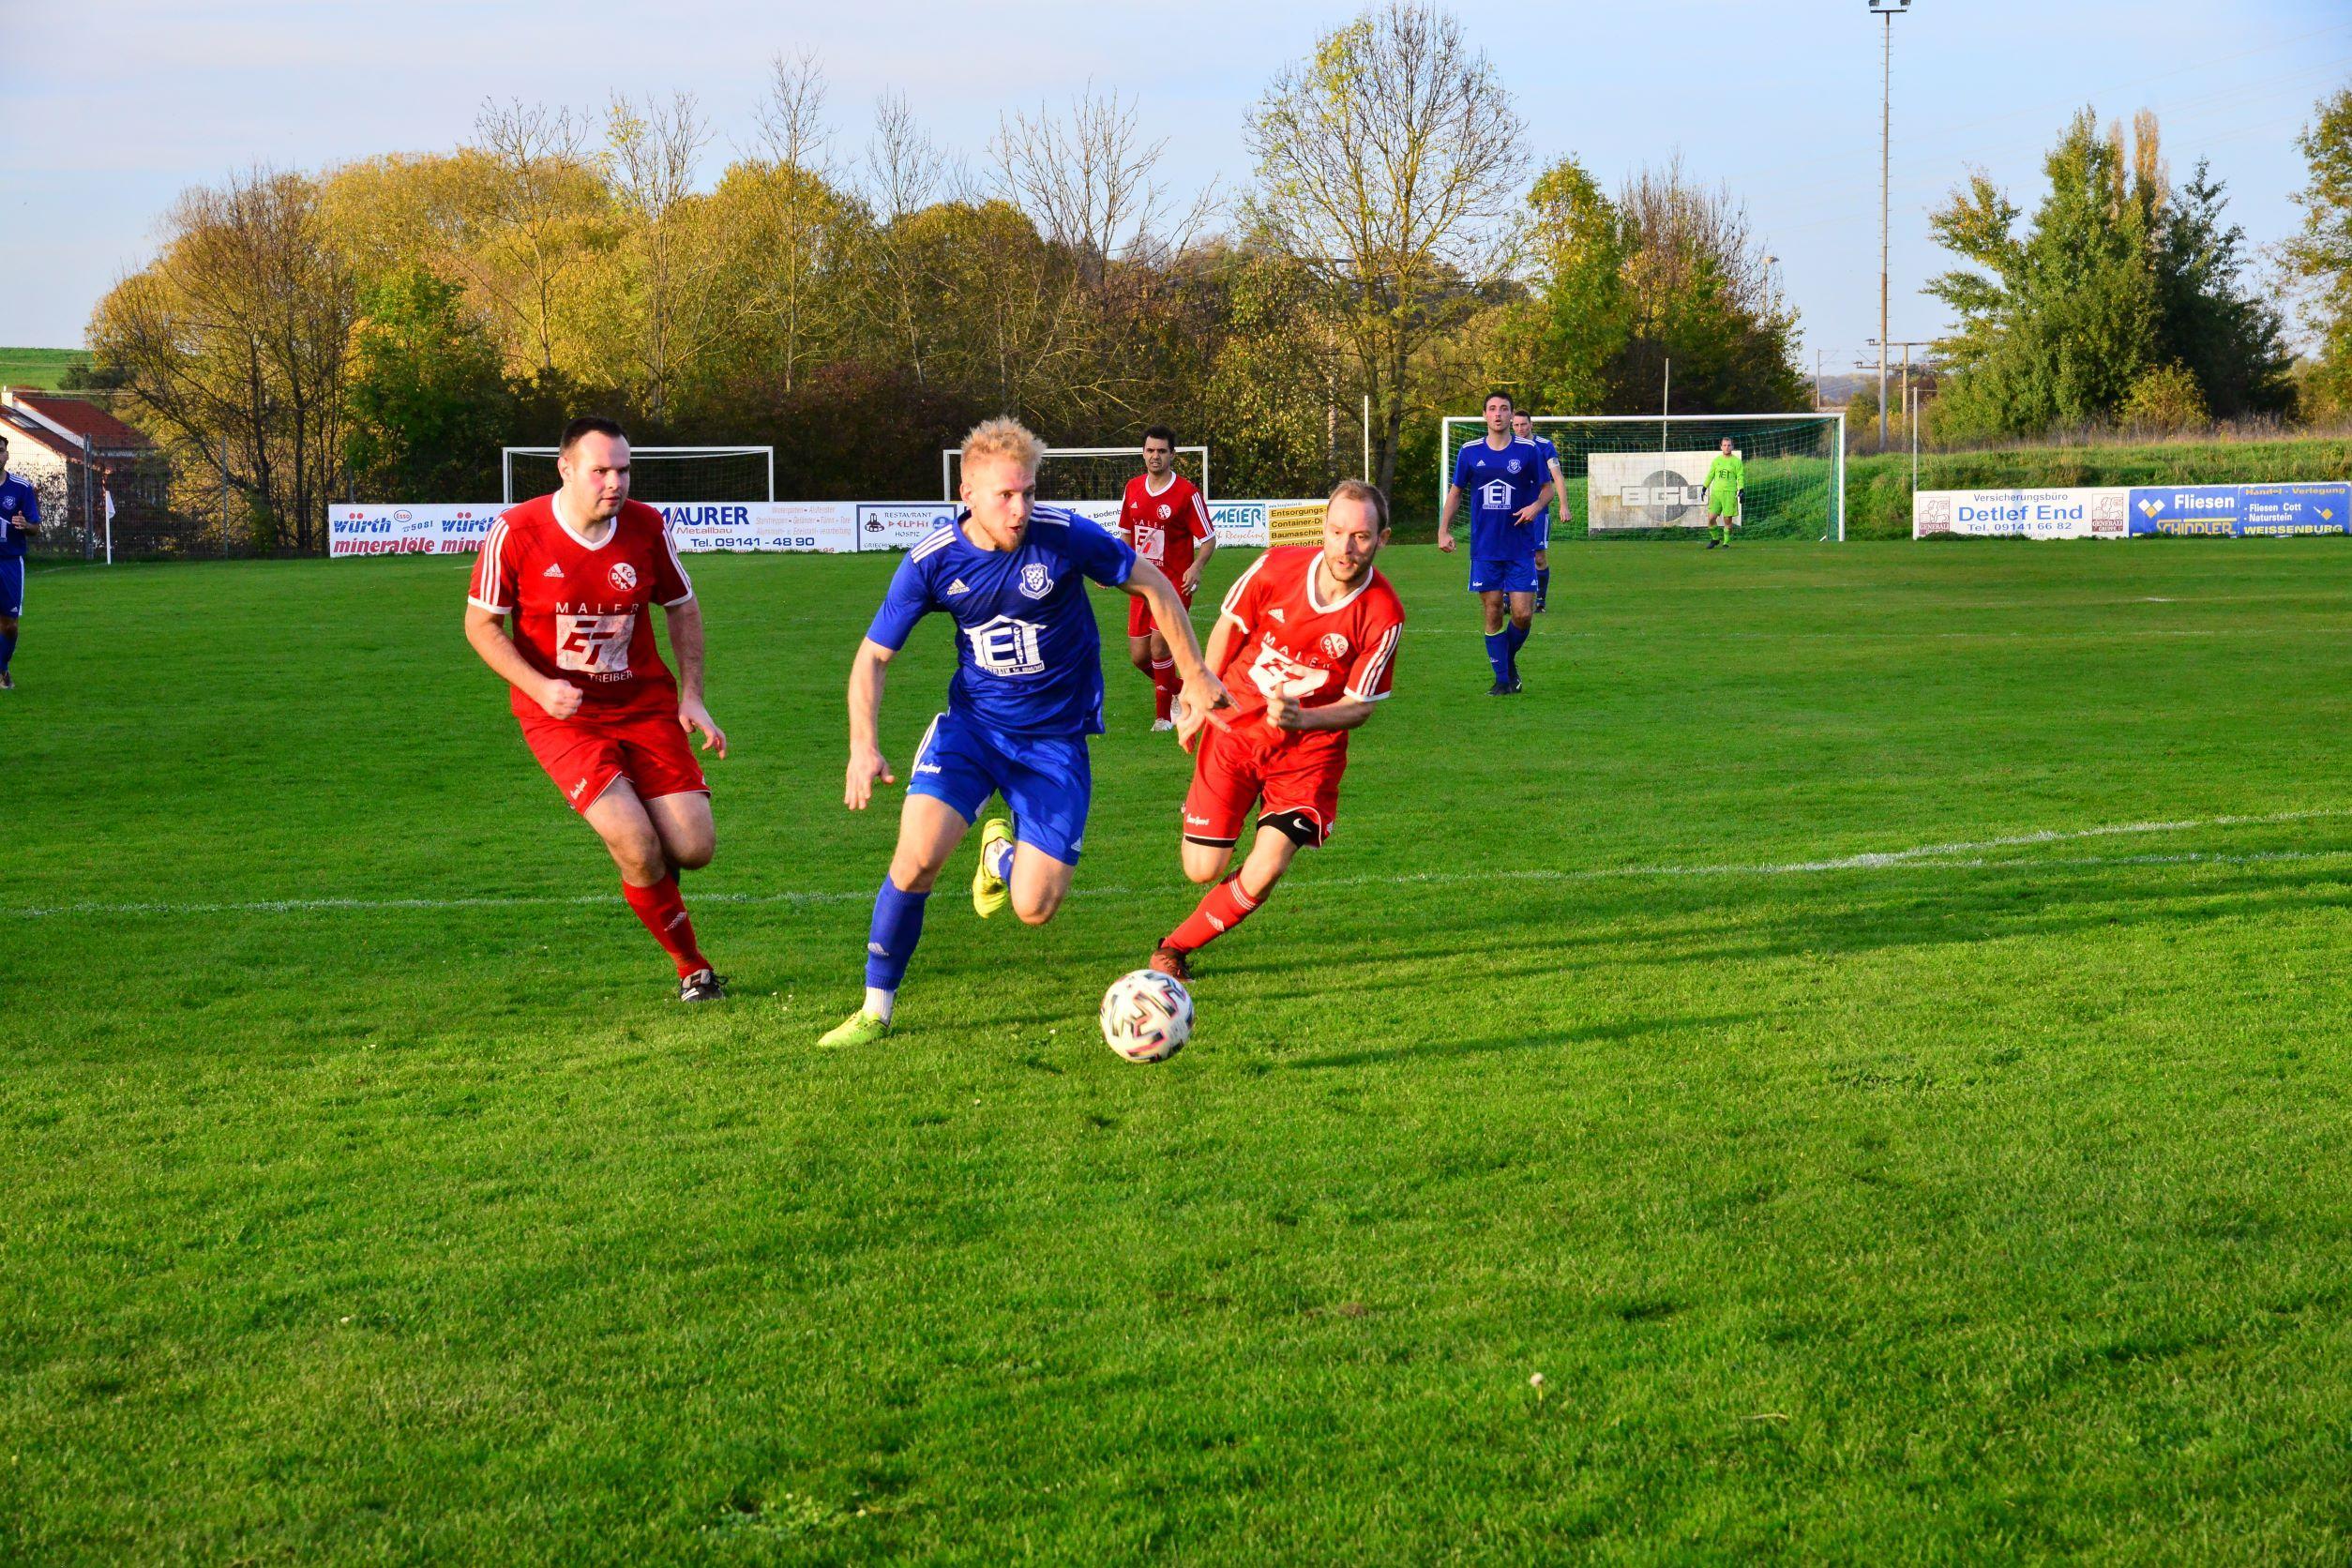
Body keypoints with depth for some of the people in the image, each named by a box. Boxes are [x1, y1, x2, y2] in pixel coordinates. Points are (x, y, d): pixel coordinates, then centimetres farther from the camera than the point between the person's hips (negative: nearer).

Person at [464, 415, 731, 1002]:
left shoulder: (647, 527, -5)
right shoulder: (516, 533, -14)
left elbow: (683, 608, 10)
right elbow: (480, 623, -4)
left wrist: (691, 697, 2)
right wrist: (540, 687, -18)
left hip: (646, 705, 3)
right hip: (562, 714, -3)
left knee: (693, 848, -6)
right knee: (638, 847, -19)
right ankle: (693, 969, 3)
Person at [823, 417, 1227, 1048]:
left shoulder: (1065, 536, -18)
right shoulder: (932, 560, -13)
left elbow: (1153, 585, -2)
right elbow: (873, 656, -3)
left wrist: (1195, 675, 4)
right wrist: (863, 747, -17)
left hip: (1056, 736, -1)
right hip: (973, 722, 1)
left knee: (1035, 908, -10)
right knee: (918, 854, -22)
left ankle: (1002, 852, 29)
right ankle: (876, 1009, -3)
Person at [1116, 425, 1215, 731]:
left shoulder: (1187, 493, -11)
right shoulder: (1133, 488, 6)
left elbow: (1208, 539, -7)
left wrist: (1196, 567, -24)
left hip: (1174, 583, -6)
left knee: (1159, 646, -16)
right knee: (1138, 656, 6)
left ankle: (1164, 715, 2)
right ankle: (1178, 691, 34)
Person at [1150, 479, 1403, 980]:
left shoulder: (1384, 615, -19)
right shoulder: (1276, 567, -16)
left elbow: (1360, 706, -11)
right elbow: (1229, 627, 4)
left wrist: (1301, 719, -30)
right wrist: (1199, 704, 10)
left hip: (1310, 747, -1)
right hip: (1235, 726, 1)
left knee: (1262, 874, -14)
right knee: (1202, 870, -2)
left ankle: (1176, 947, 9)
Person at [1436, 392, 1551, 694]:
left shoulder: (1527, 450, 0)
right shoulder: (1470, 452, 4)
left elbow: (1546, 488, 9)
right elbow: (1455, 491, 14)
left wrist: (1536, 506, -13)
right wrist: (1444, 530, 4)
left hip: (1520, 548, -1)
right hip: (1484, 549, 1)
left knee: (1522, 614, -6)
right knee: (1493, 614, 0)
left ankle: (1510, 660, 23)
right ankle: (1502, 680, 10)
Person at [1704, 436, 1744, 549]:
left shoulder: (1737, 461, 4)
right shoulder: (1716, 460, 13)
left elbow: (1740, 477, 1)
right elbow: (1710, 475, 19)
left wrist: (1741, 491, -9)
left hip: (1730, 493, -3)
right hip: (1716, 492, 3)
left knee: (1728, 520, -3)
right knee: (1711, 517, -5)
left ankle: (1726, 543, 7)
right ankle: (1715, 539, 14)